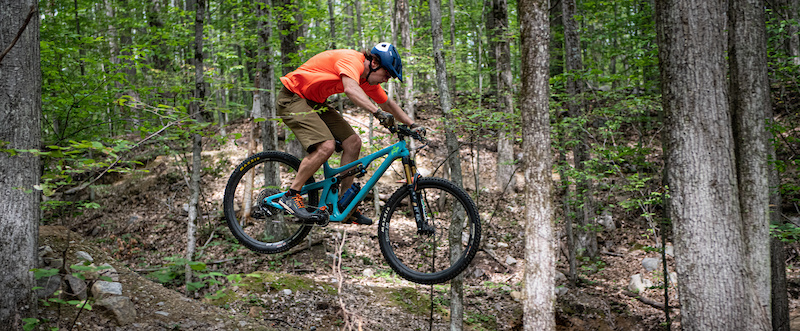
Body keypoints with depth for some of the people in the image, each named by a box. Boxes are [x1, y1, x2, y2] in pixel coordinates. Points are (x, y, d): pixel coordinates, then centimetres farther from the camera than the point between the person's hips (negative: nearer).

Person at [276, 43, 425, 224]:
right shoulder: (351, 60, -25)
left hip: (314, 102, 10)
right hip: (293, 98, -10)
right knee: (326, 146, -26)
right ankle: (291, 196, -12)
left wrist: (412, 125, 10)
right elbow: (351, 89, -46)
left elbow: (388, 103, 17)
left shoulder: (367, 79, 3)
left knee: (353, 142, -1)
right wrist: (377, 112, -56)